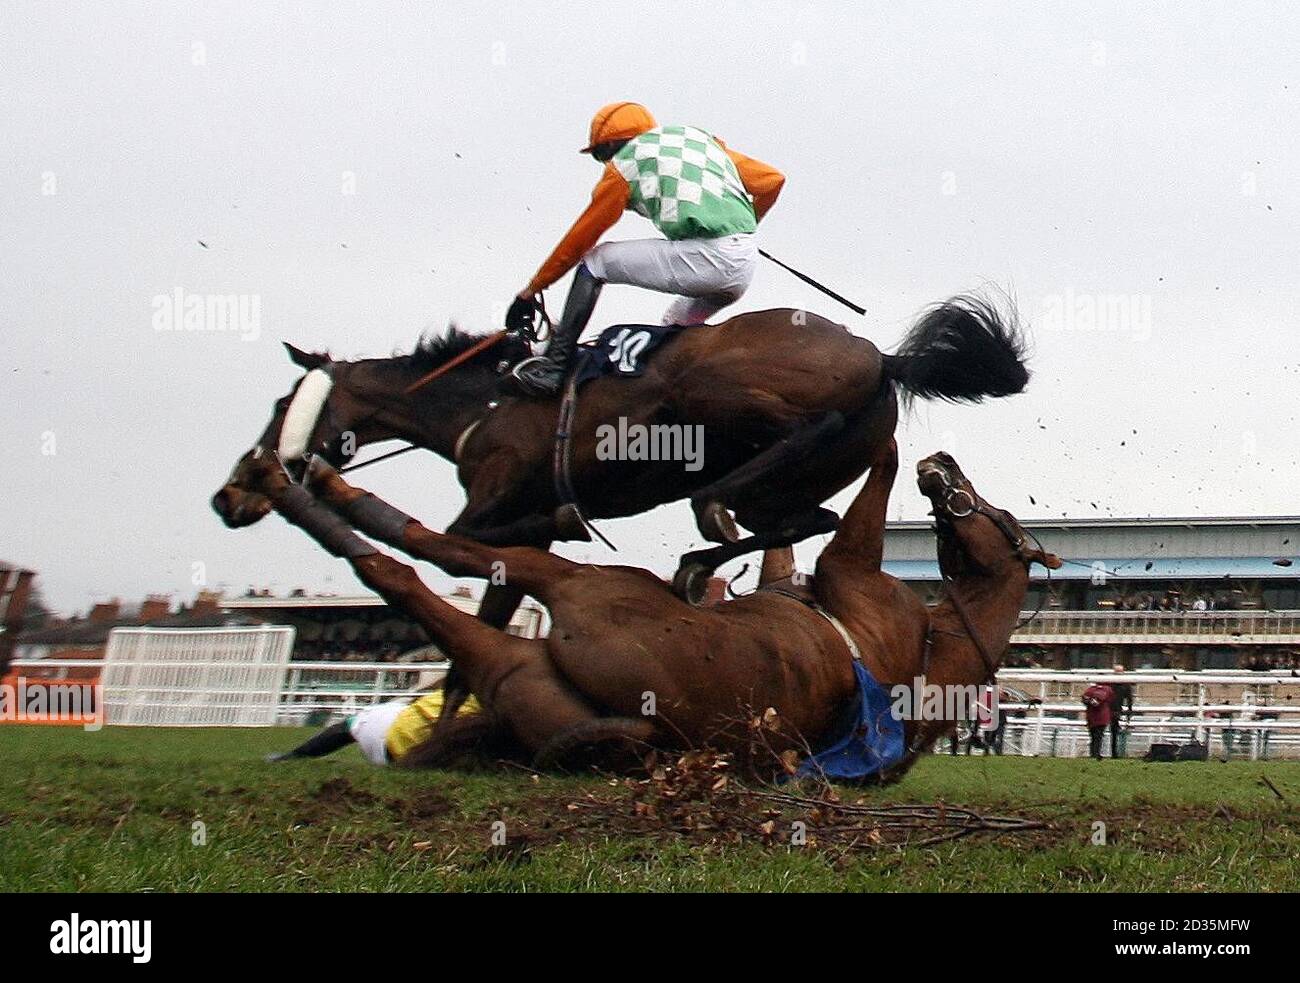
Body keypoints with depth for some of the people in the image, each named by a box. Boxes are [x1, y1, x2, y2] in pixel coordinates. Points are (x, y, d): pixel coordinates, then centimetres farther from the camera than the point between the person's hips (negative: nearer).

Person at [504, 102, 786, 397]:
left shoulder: (624, 164, 10)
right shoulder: (704, 140, 27)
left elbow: (579, 239, 14)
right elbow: (773, 180, 25)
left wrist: (531, 290, 22)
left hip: (703, 257, -7)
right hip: (746, 266, 7)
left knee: (594, 264, 9)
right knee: (678, 325, 35)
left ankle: (551, 367, 3)